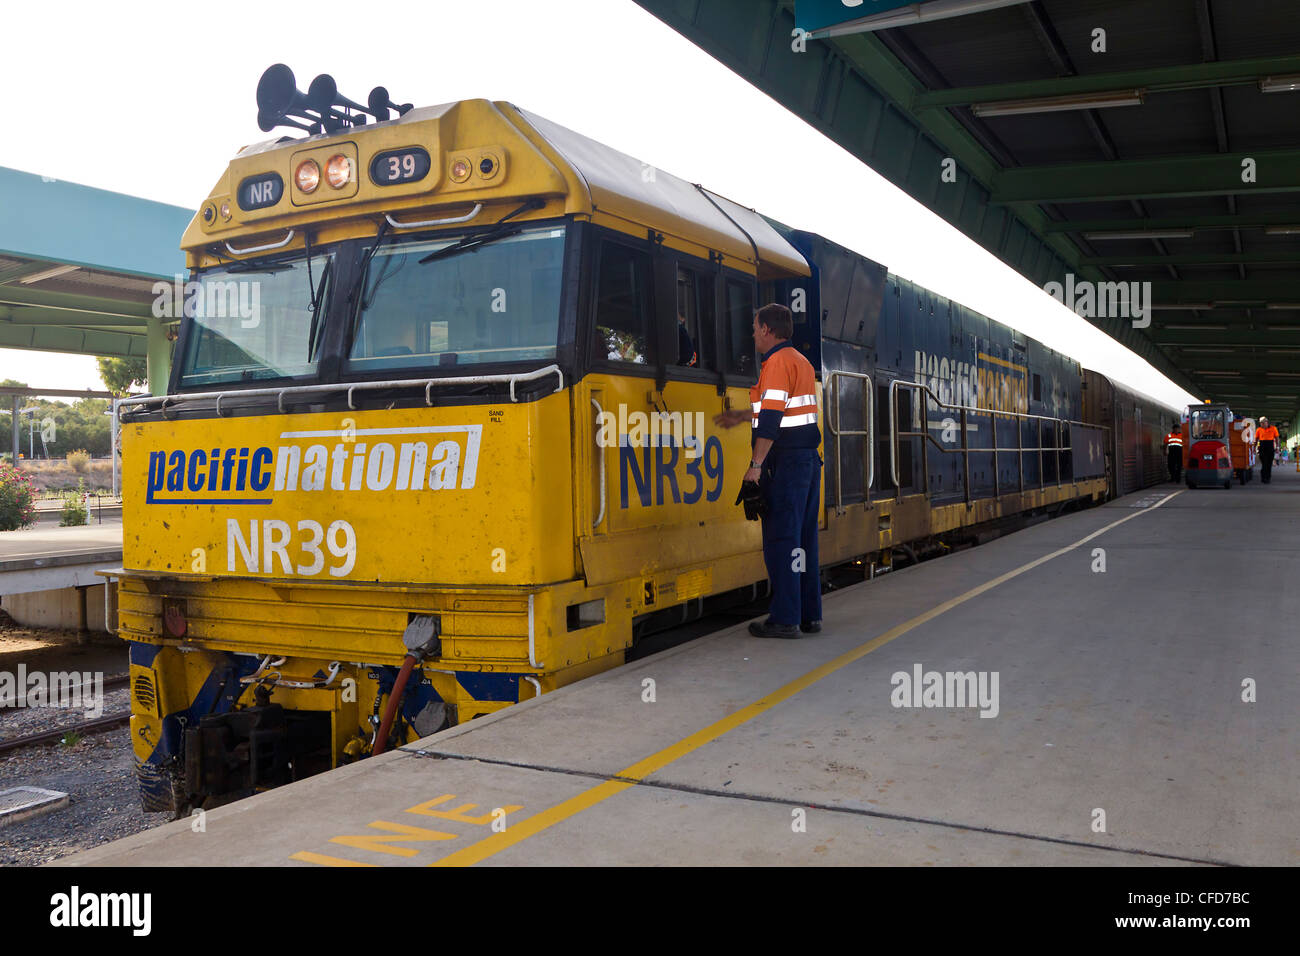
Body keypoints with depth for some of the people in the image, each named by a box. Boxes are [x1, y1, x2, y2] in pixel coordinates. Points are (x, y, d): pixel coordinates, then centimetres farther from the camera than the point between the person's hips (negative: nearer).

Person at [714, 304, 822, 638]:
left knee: (780, 538, -5)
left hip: (785, 460, -9)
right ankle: (810, 615, 16)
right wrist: (743, 415, 39)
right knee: (804, 537, 12)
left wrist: (756, 464, -18)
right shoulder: (802, 362, 18)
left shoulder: (776, 362, -10)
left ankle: (785, 618, -3)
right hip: (809, 457, 9)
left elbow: (771, 418, -18)